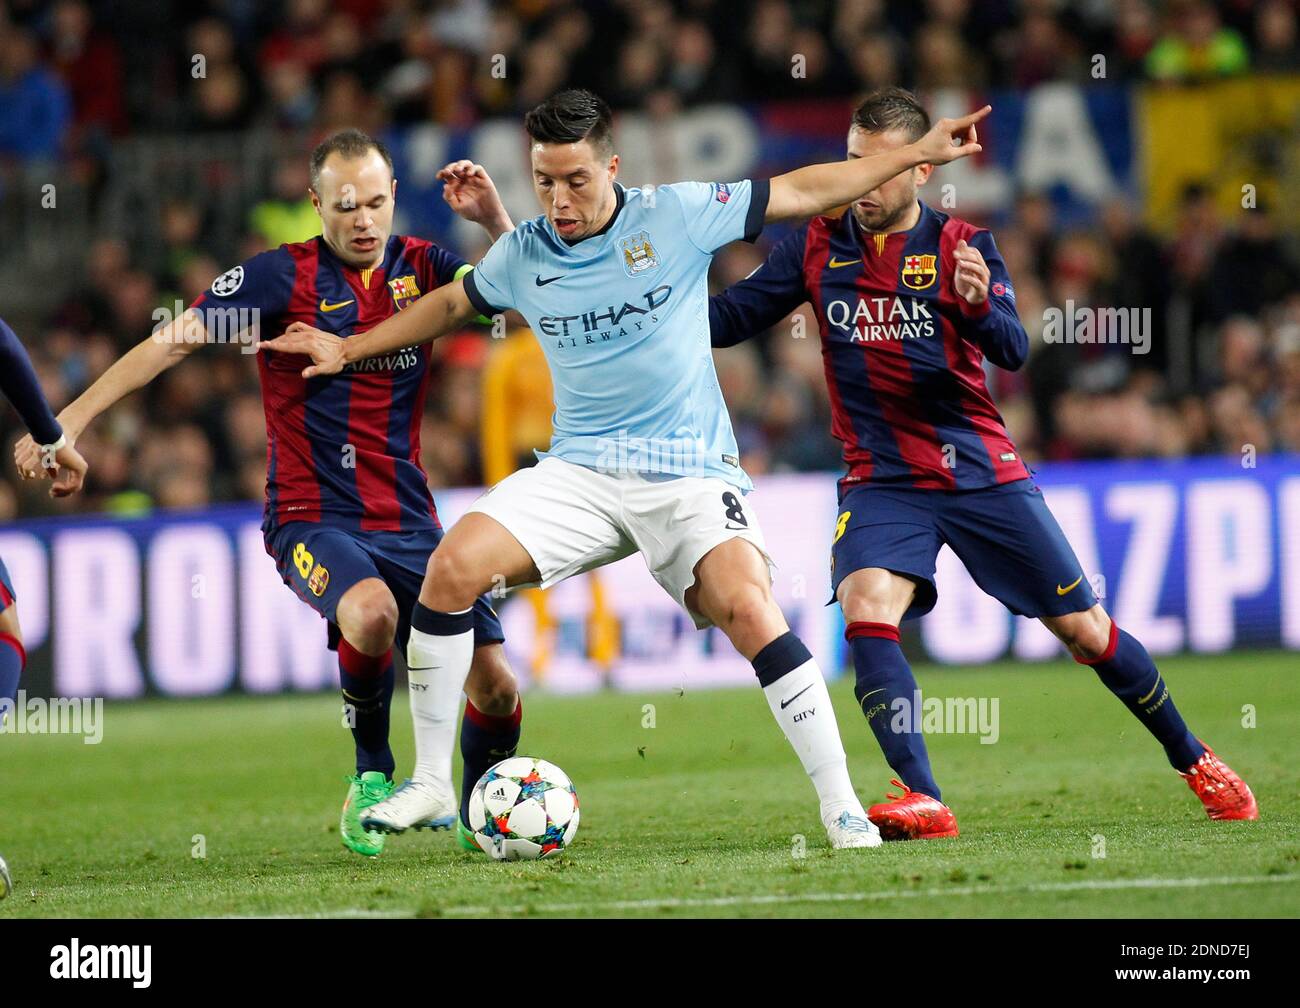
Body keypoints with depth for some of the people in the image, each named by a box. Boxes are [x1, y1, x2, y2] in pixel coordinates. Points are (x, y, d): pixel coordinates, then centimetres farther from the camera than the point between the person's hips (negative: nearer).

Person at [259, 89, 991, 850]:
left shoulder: (677, 216, -6)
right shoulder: (521, 256, 3)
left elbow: (803, 192, 1)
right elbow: (452, 304, 24)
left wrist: (915, 156, 0)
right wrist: (350, 349, 26)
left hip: (688, 470, -3)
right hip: (580, 471, 3)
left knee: (750, 608, -27)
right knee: (453, 566, -17)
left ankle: (842, 808, -17)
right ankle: (430, 784, -3)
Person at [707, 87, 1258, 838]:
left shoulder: (961, 246, -6)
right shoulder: (819, 246, 1)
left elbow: (1014, 351, -19)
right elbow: (733, 316, 3)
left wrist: (979, 305, -41)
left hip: (981, 472, -1)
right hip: (882, 480, 1)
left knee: (1084, 630, 4)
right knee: (867, 607, -27)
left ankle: (1194, 761, 25)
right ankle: (924, 802, -27)